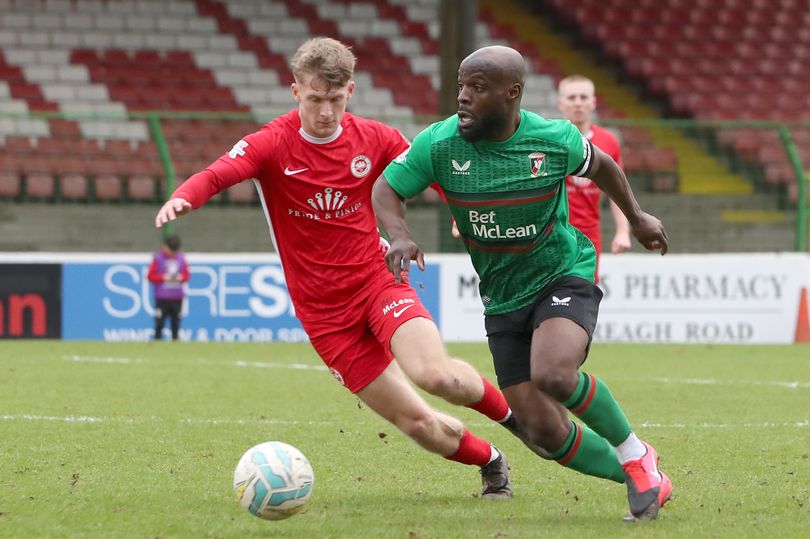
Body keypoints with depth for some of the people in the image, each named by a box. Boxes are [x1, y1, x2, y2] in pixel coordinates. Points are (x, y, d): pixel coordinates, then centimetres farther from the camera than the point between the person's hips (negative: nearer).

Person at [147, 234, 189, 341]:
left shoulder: (181, 258, 9)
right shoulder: (158, 258, -2)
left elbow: (186, 275, 14)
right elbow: (151, 276, -3)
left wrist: (181, 277, -7)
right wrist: (164, 277, -15)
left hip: (177, 297, 4)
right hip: (162, 296, -4)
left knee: (176, 321, 5)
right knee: (159, 322, -7)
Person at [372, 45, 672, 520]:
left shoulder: (555, 140, -14)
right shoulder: (440, 144, -14)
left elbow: (600, 165, 8)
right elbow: (387, 189, -2)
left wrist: (637, 218, 19)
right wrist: (400, 235, -22)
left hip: (564, 276, -3)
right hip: (503, 298, 3)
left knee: (553, 375, -34)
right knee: (545, 433, -3)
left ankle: (636, 457, -9)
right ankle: (641, 482, 21)